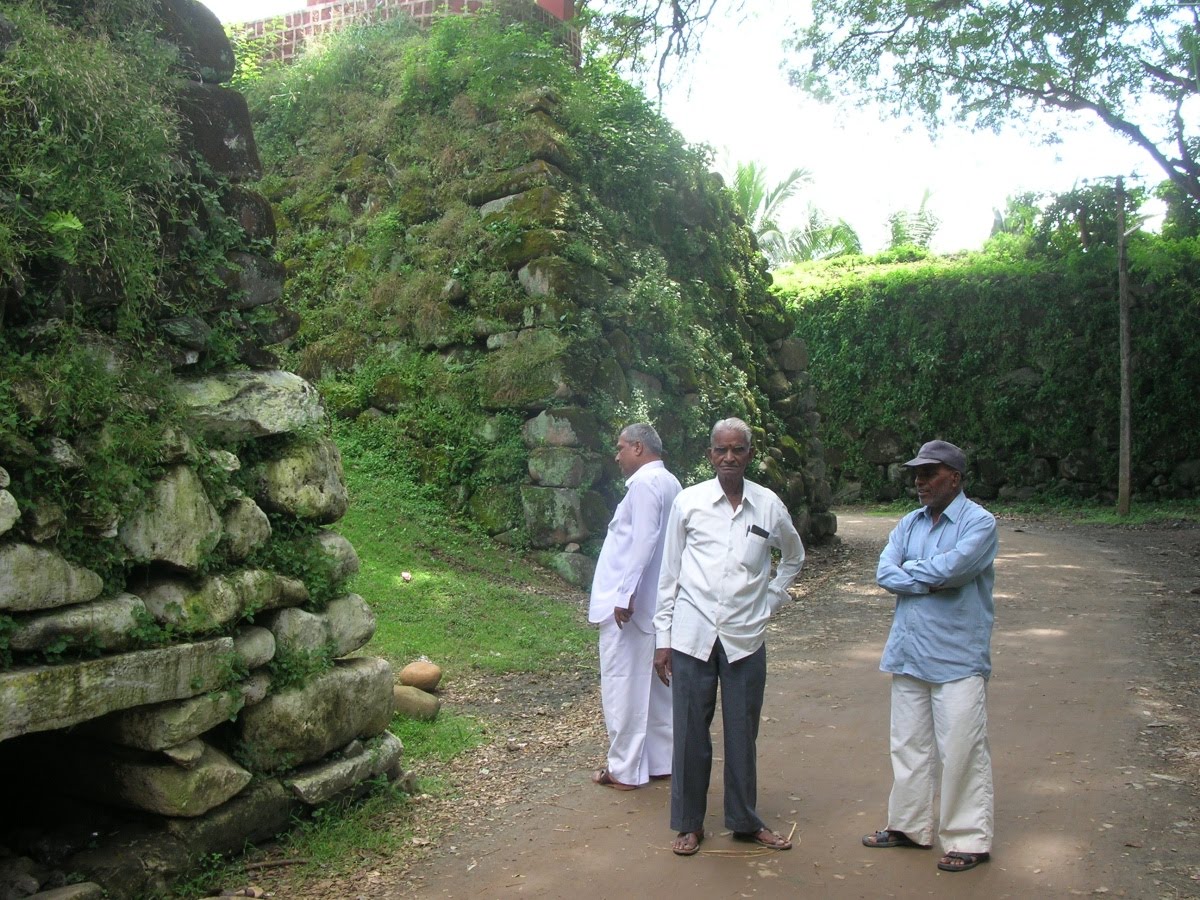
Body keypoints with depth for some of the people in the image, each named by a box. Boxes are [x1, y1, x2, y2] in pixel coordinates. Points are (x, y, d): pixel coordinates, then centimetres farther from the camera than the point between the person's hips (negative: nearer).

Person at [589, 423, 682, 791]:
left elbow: (643, 541, -23)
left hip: (628, 604, -9)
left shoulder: (644, 482, -15)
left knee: (622, 685, 0)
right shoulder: (670, 482, 13)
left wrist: (624, 594, -23)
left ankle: (625, 769, 9)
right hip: (656, 602, 10)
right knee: (654, 684, 15)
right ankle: (661, 760, 24)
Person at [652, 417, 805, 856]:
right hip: (693, 634, -1)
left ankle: (745, 821, 26)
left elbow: (793, 557, 22)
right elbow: (669, 573, 3)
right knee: (691, 733, 5)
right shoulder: (688, 502, -1)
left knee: (742, 733, 9)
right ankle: (689, 823, 20)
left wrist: (770, 599, 10)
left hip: (746, 637, 1)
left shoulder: (769, 505, 2)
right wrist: (663, 638, 1)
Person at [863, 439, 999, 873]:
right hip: (908, 653, 6)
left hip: (957, 658, -6)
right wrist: (933, 579, -14)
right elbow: (885, 573, -1)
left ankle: (968, 840, 13)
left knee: (961, 751, 0)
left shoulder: (979, 522, -8)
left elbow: (950, 567, -23)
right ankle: (909, 825, 28)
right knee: (908, 745, 14)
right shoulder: (909, 524, 11)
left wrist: (908, 571, -6)